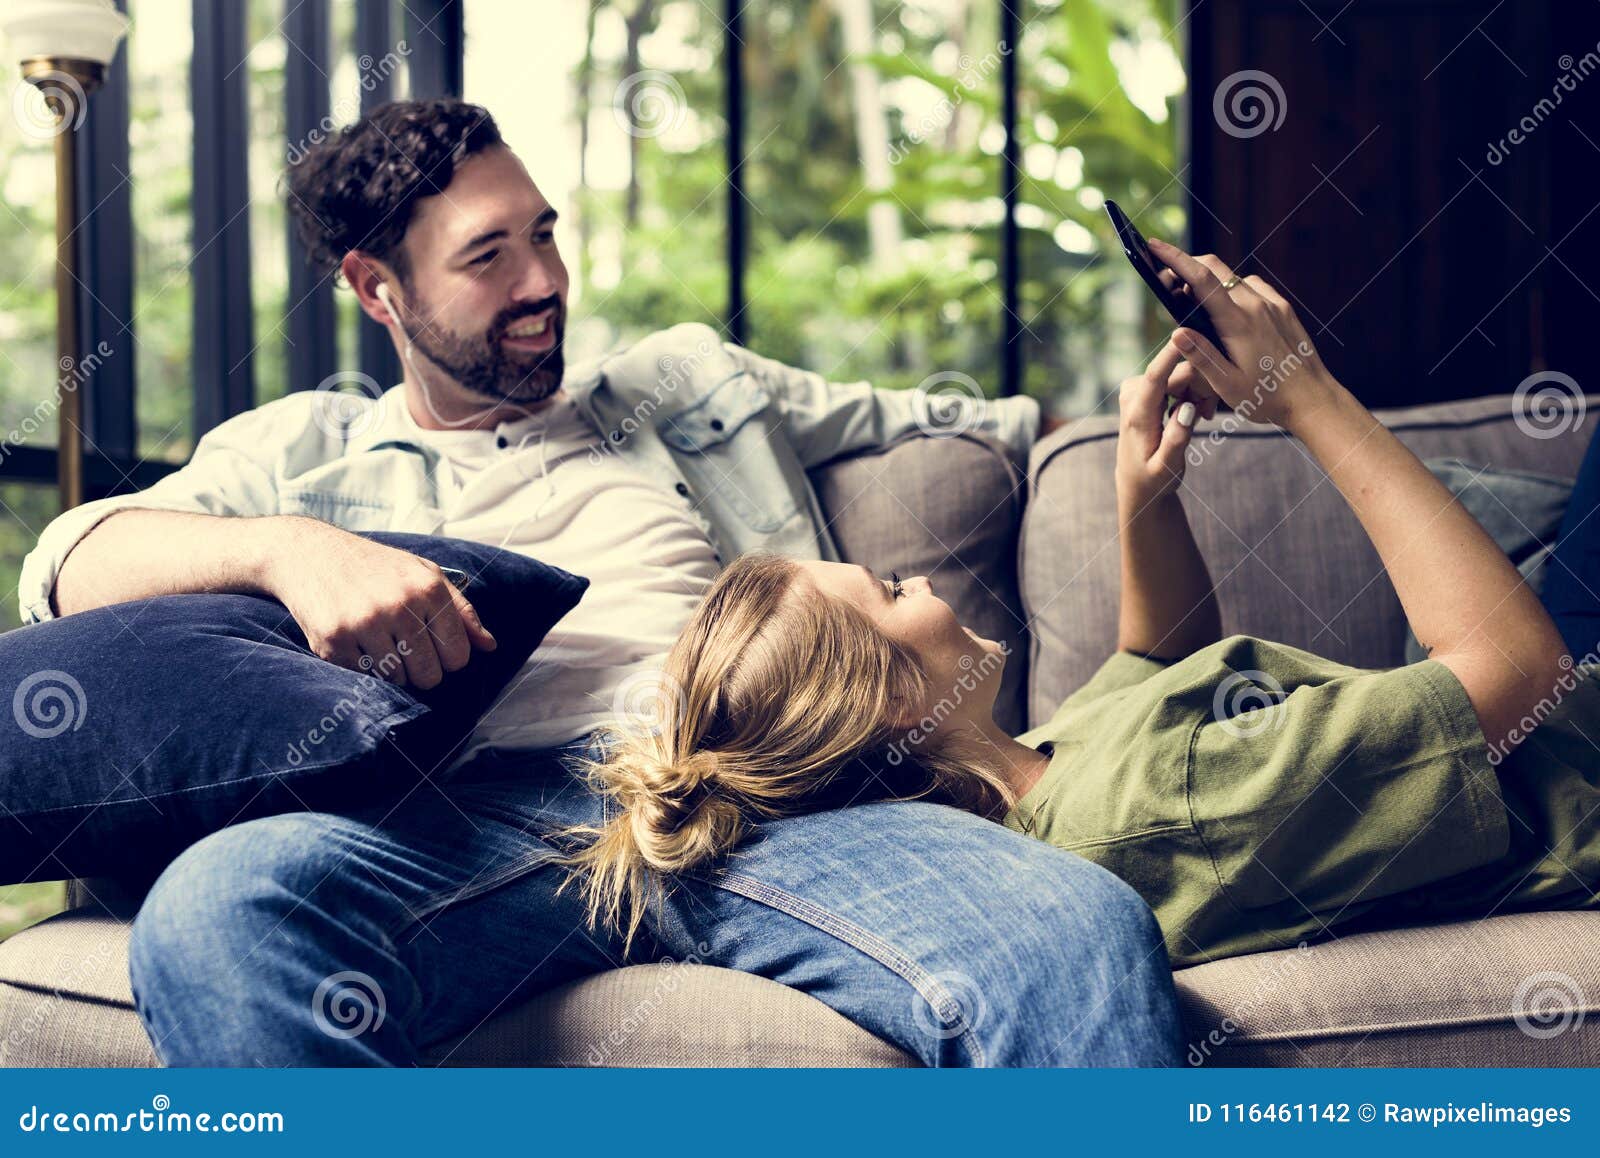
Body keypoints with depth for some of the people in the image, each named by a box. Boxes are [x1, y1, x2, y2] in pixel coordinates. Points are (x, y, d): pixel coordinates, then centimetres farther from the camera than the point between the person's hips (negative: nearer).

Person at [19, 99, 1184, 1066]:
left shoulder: (687, 381, 33)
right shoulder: (304, 448, 26)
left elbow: (972, 427, 41)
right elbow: (71, 561, 10)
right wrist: (289, 548, -8)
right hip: (473, 817, -1)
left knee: (1086, 930, -32)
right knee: (213, 913, -39)